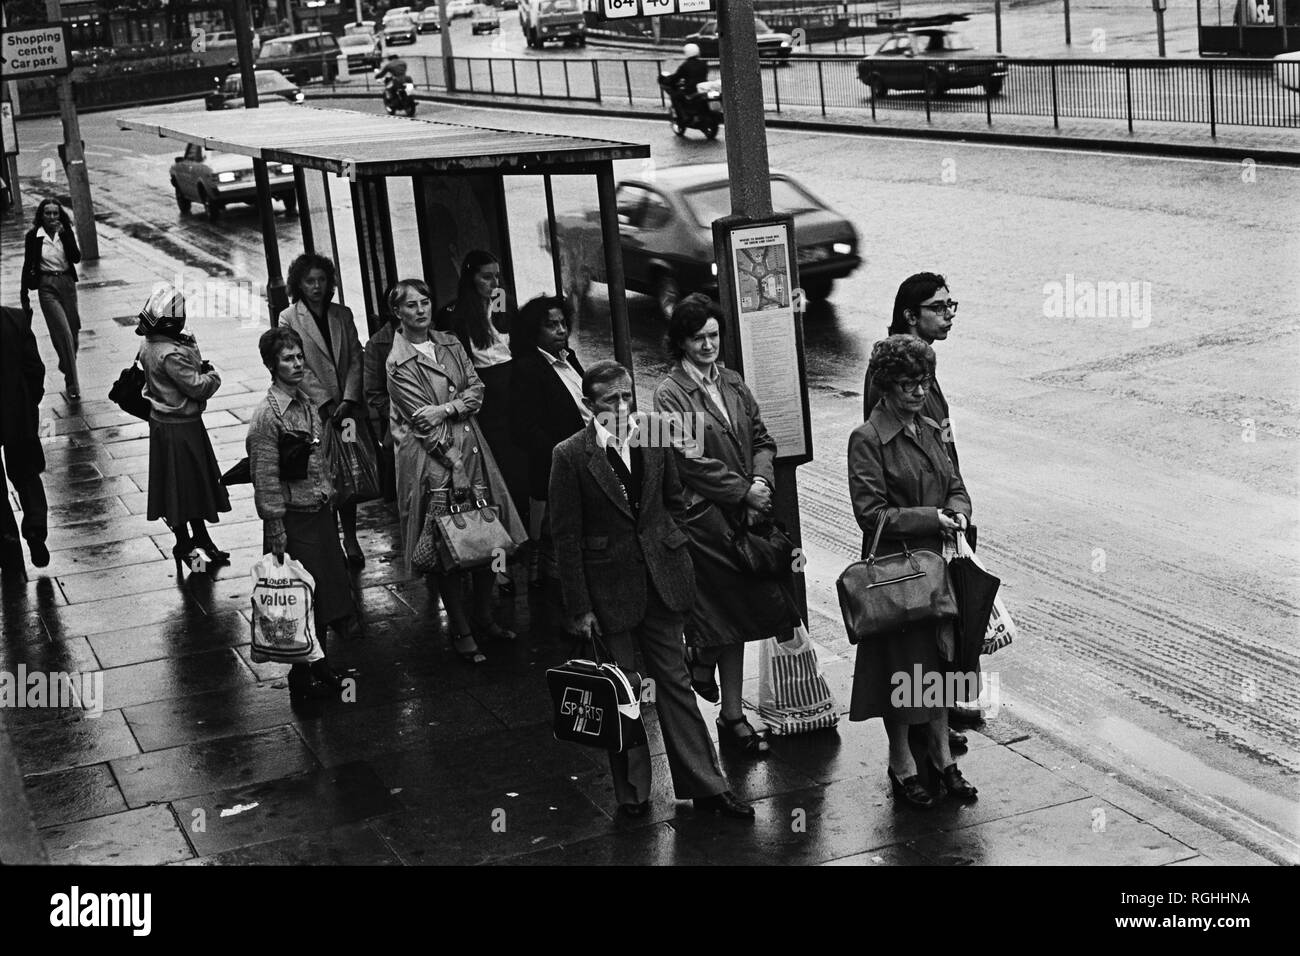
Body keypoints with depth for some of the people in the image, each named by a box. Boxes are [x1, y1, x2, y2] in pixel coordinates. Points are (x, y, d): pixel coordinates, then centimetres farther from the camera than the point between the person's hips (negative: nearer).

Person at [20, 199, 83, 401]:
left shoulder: (66, 233, 4)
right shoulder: (34, 236, -2)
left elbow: (76, 258, -8)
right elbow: (28, 265, 2)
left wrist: (64, 234, -16)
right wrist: (24, 294, 1)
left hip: (67, 284, 3)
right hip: (47, 287, -3)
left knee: (73, 332, 8)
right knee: (63, 333, -13)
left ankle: (67, 367, 37)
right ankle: (72, 384, -11)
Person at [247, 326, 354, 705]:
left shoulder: (307, 403, 7)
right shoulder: (267, 416, -17)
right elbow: (266, 481, -17)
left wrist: (330, 499, 16)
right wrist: (277, 537, -16)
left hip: (322, 512, 8)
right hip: (294, 517, -8)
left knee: (325, 595, 14)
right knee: (305, 600, 0)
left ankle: (320, 668, 29)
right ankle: (302, 681, 14)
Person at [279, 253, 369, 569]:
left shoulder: (342, 315, 12)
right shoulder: (289, 318, 1)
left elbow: (355, 358, 7)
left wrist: (348, 400, -6)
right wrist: (327, 404, -12)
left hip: (347, 406, 3)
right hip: (316, 411, -3)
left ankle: (350, 537, 11)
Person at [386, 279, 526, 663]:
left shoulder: (450, 343, 11)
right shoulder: (398, 364, -7)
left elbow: (476, 389, 5)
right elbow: (425, 425, -12)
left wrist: (447, 408, -15)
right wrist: (456, 467, -16)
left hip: (471, 447, 6)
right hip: (432, 459, -6)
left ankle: (483, 617, 21)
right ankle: (461, 632, 7)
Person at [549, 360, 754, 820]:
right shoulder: (571, 455, -9)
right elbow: (565, 537, -8)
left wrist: (670, 552, 7)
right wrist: (580, 608, -9)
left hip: (661, 581, 3)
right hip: (609, 588, -3)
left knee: (675, 682, 9)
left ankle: (706, 786, 16)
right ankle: (631, 791, 23)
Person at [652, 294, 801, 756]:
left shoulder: (731, 382, 12)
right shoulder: (670, 393, -8)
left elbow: (761, 438, 13)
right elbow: (693, 461, -14)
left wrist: (762, 481, -6)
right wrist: (744, 491, -13)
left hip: (745, 510, 6)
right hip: (705, 515, -6)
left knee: (734, 618, 10)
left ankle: (732, 717, 19)